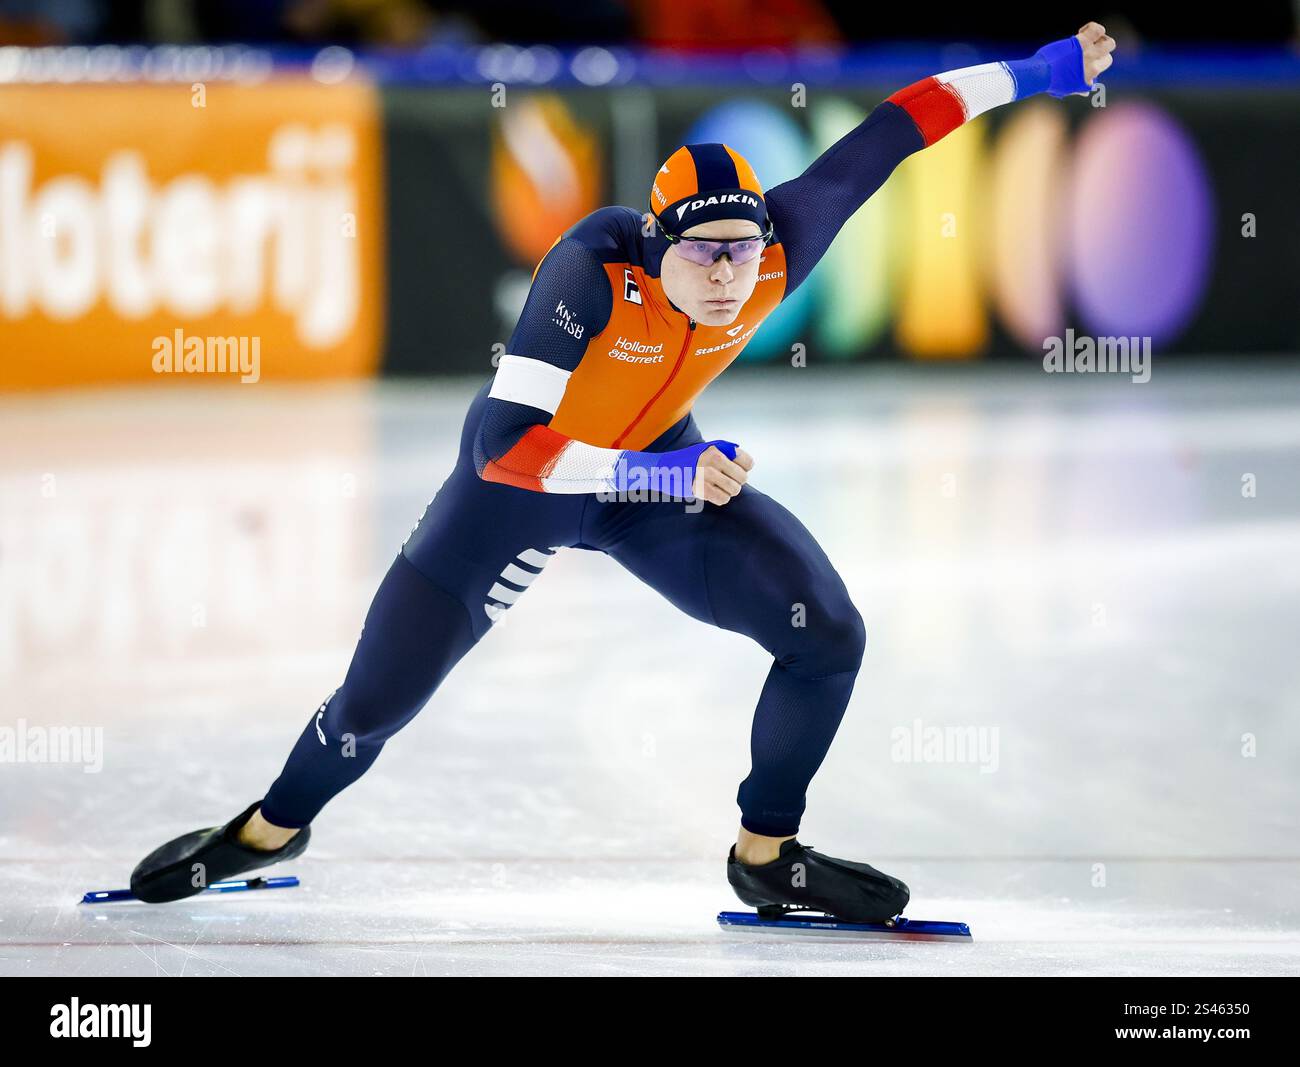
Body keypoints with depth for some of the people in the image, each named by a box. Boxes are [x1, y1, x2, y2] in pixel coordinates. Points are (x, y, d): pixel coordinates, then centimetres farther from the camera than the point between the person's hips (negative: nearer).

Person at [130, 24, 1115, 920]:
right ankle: (272, 829, 34)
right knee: (377, 700, 2)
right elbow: (503, 446, -41)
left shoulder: (773, 252, -26)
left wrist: (1031, 73, -11)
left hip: (665, 464, 4)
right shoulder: (593, 272, -38)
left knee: (828, 636, -11)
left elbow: (881, 139, -15)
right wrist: (660, 475, -49)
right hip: (527, 474, -4)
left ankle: (767, 857, 10)